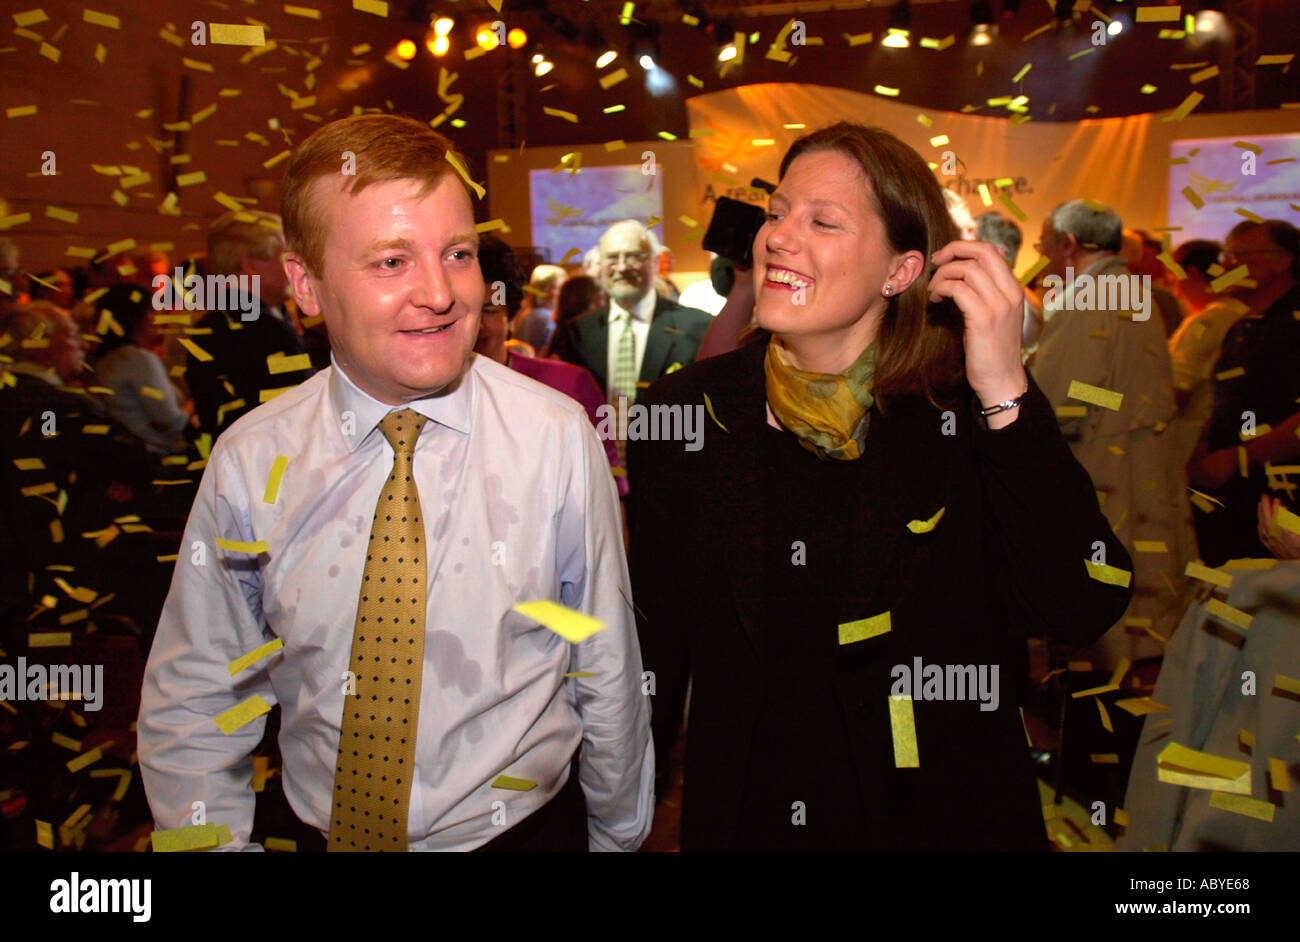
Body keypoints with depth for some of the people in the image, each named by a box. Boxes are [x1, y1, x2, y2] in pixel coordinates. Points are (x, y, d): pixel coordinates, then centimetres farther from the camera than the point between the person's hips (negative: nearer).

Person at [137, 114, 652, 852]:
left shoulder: (558, 438, -17)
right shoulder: (250, 462, -12)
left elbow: (608, 675, -9)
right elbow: (191, 706, -3)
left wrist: (619, 836, -1)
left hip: (527, 828, -1)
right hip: (327, 829, 2)